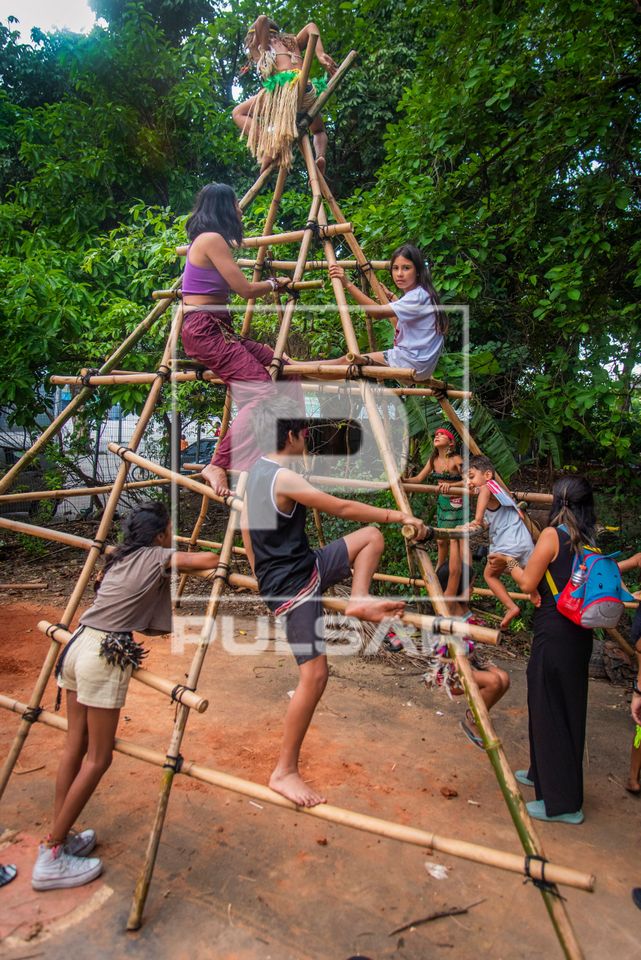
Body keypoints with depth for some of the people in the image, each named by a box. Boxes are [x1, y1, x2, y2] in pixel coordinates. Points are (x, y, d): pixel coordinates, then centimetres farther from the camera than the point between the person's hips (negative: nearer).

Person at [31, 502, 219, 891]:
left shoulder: (121, 557, 16)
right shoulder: (157, 557, -4)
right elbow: (210, 560, -11)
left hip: (77, 645, 8)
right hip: (104, 656, -8)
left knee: (76, 745, 16)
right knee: (98, 758, 3)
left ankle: (58, 837, 28)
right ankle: (51, 858, 10)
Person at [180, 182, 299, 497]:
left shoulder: (207, 239, 20)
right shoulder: (213, 239, -10)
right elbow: (245, 289, -13)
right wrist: (274, 283, 5)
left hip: (218, 329, 10)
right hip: (204, 329, -10)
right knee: (261, 391, -23)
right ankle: (217, 466, -23)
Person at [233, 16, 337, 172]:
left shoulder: (259, 46, 22)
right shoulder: (293, 42, 36)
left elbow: (262, 20, 4)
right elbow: (311, 27, 20)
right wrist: (320, 55, 7)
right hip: (307, 90, 5)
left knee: (238, 113, 11)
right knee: (319, 130, 31)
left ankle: (268, 146, -16)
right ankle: (320, 156, -5)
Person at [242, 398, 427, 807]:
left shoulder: (257, 471, 9)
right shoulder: (285, 478, -21)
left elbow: (246, 525, 18)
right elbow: (343, 508, -19)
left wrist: (261, 574, 28)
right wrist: (398, 515, -11)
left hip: (307, 567, 10)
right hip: (294, 586, -10)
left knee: (371, 537, 11)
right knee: (315, 674, -7)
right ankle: (285, 772, 5)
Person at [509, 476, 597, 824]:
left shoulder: (553, 534, -14)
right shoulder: (588, 539, 7)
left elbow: (528, 584, -11)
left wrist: (511, 564, 8)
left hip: (554, 635, -8)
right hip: (579, 634, 8)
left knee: (549, 711, 3)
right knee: (567, 708, 20)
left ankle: (562, 802, 14)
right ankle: (543, 773, 39)